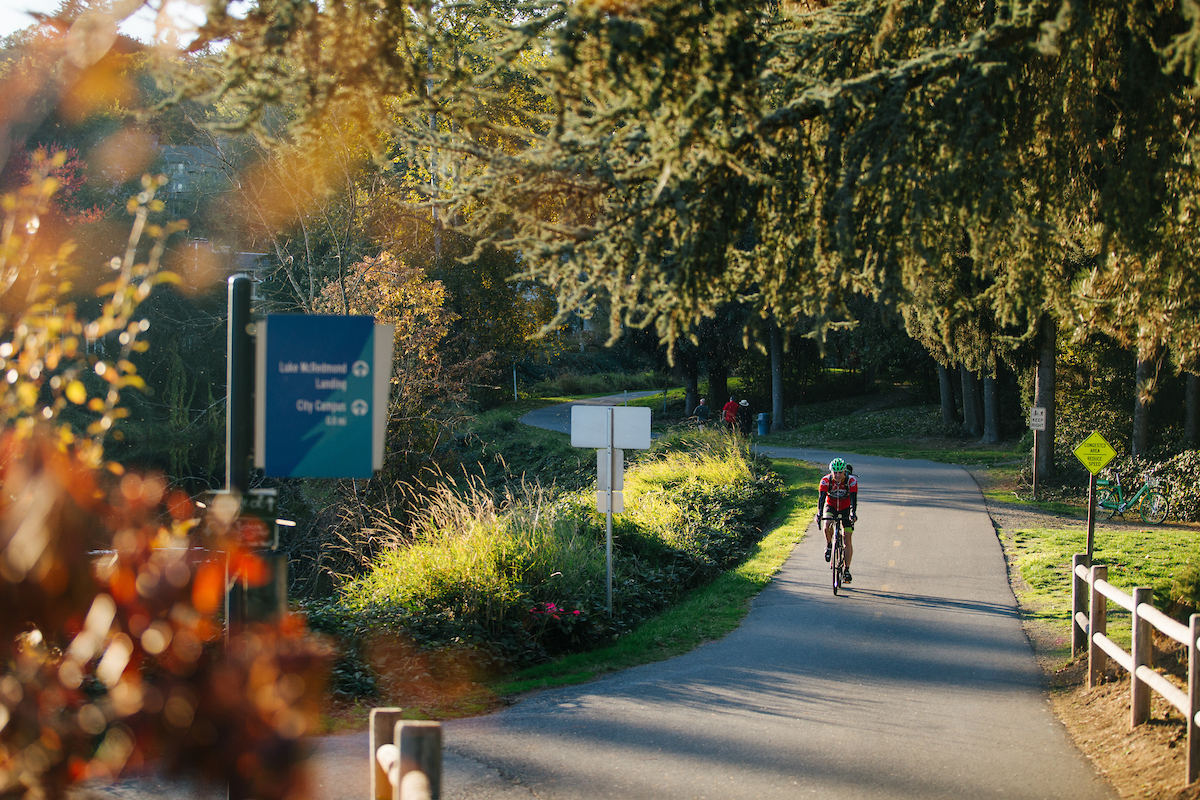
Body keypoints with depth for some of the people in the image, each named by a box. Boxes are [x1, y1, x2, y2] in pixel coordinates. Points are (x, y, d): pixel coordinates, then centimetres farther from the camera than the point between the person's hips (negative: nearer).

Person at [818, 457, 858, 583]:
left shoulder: (851, 481, -24)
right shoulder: (826, 480, -23)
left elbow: (853, 498, -34)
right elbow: (821, 497, -31)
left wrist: (853, 513, -50)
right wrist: (819, 512, -47)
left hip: (846, 508, 0)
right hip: (831, 506, 0)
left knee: (848, 541, -7)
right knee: (827, 525, -33)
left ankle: (847, 570, 0)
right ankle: (829, 545, -3)